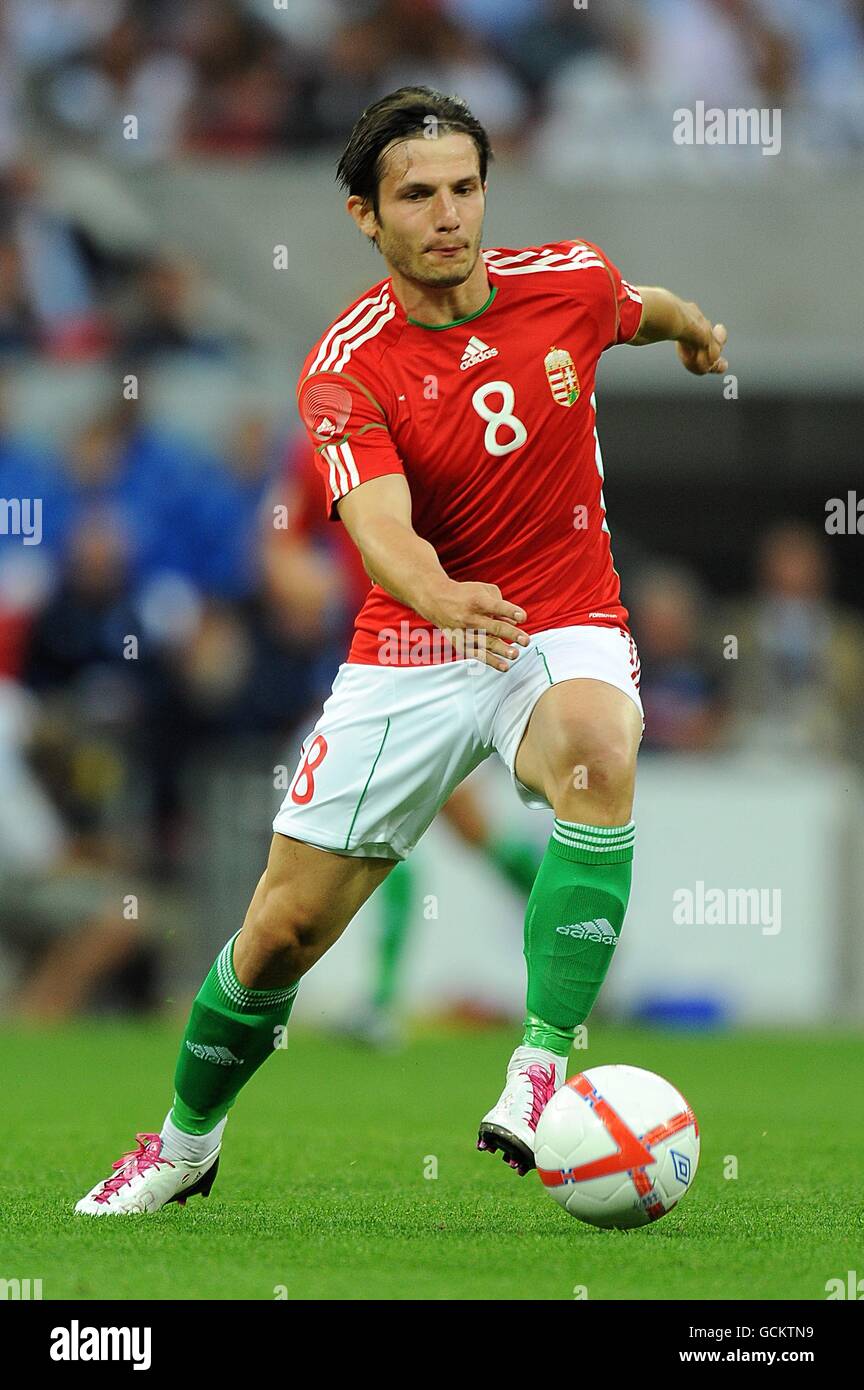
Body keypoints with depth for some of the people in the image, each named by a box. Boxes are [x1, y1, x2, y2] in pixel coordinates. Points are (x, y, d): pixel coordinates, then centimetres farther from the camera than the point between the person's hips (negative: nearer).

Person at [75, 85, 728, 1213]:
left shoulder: (567, 283, -7)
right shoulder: (346, 371, -17)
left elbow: (646, 311, 19)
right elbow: (383, 531, -34)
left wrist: (693, 330, 41)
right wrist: (443, 597, -55)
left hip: (564, 632, 1)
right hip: (409, 652, -1)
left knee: (597, 750, -37)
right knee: (282, 929, 1)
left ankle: (540, 1077, -35)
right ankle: (186, 1141, 30)